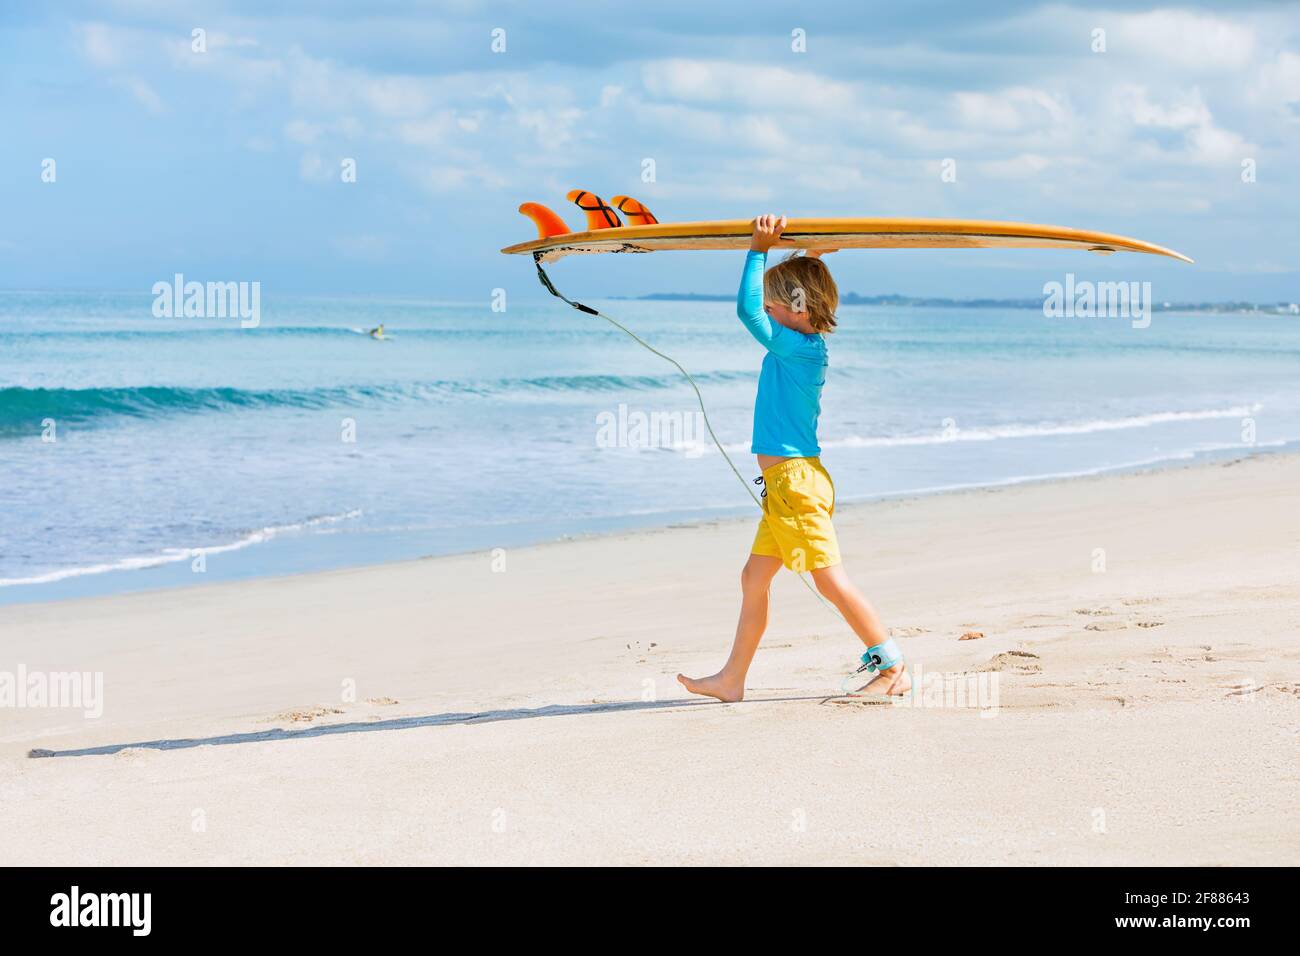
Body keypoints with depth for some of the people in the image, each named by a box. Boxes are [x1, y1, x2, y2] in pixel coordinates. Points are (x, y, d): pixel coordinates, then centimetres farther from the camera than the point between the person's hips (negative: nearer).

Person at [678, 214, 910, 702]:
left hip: (796, 479, -10)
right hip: (785, 484, 10)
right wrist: (807, 263, 25)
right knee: (754, 578, 11)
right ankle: (732, 679, 16)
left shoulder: (795, 347, -15)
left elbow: (747, 308, -23)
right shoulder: (808, 344, 12)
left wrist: (759, 250, -18)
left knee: (830, 578, -8)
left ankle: (894, 667, -4)